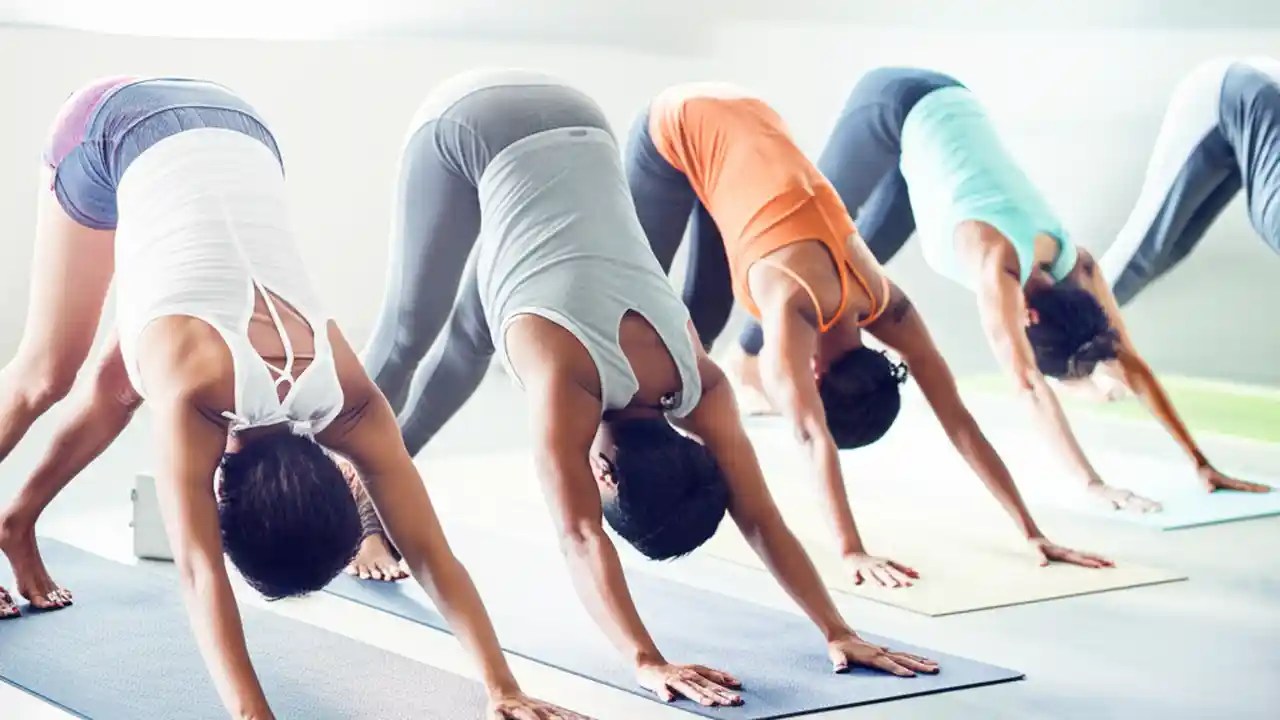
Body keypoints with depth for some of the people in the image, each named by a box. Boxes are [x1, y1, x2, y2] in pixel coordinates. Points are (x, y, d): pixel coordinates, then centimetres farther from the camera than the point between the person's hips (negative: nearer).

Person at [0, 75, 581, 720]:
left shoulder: (347, 399, -24)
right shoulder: (192, 389, -36)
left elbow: (433, 556, -23)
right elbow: (198, 571, -42)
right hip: (111, 130, -3)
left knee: (120, 383, 11)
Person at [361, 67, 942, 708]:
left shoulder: (697, 381, -18)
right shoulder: (565, 377, -31)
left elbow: (762, 520, -16)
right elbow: (581, 540, -38)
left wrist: (837, 632, -21)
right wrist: (648, 663, -47)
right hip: (468, 123, -4)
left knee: (471, 338, 17)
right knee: (411, 329, 9)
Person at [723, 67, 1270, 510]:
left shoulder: (1073, 263, -18)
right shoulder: (997, 261, -36)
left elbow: (1131, 363, -15)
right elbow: (1028, 386, -43)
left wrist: (1201, 464, -18)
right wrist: (1093, 484, -48)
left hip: (948, 106, 6)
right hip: (896, 107, -5)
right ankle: (750, 359, 25)